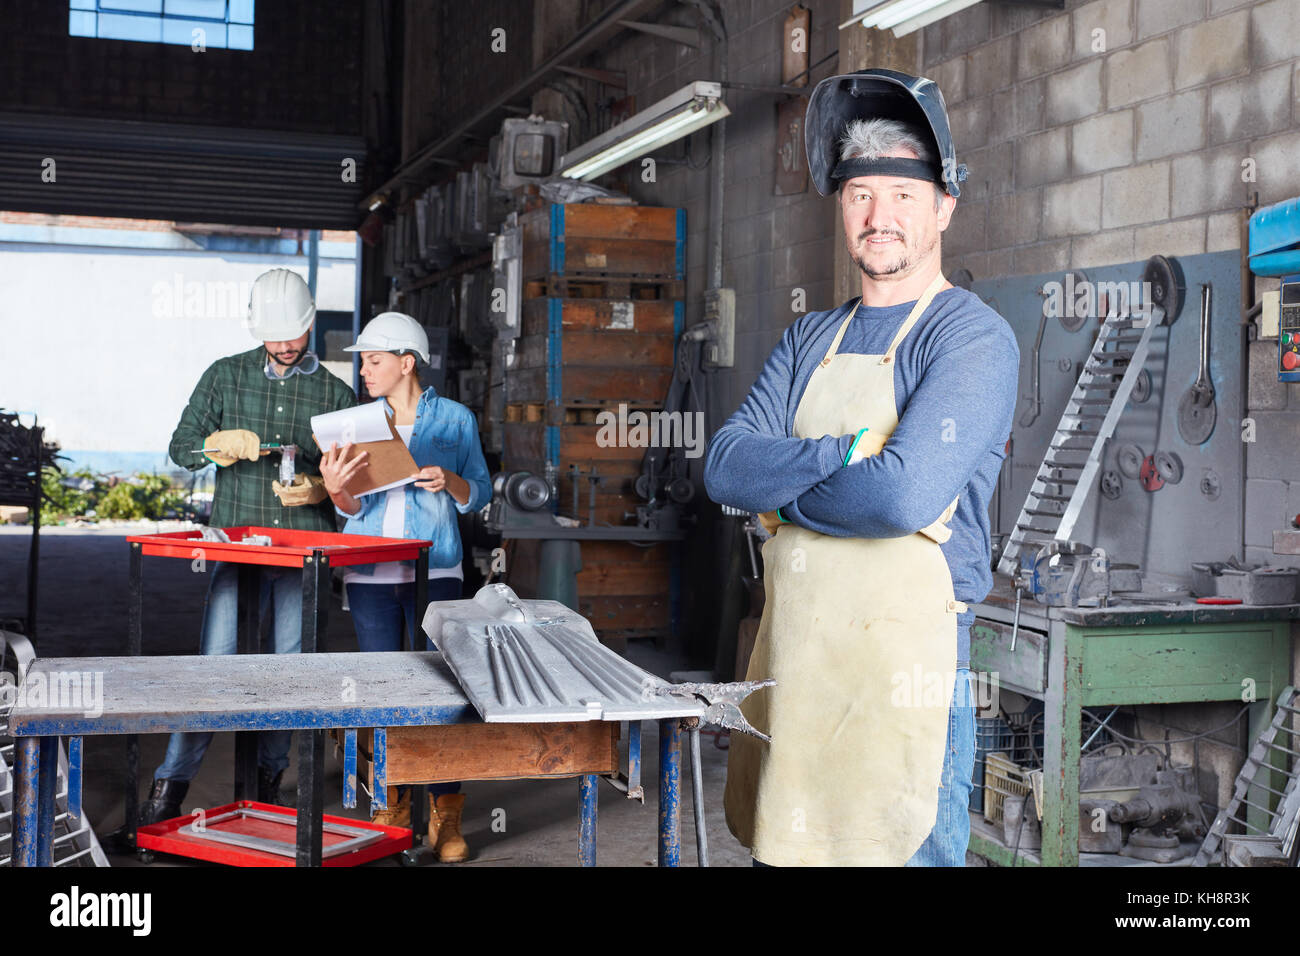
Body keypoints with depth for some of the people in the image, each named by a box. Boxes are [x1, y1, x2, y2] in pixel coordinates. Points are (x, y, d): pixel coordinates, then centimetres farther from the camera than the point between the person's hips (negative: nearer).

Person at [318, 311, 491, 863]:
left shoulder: (455, 419, 3)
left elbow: (480, 495, 7)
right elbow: (354, 509, 4)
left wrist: (450, 481, -14)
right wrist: (336, 487, -18)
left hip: (434, 572, -2)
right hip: (370, 575, 3)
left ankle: (446, 817, 4)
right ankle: (392, 808, 18)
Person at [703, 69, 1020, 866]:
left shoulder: (975, 338, -8)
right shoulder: (811, 338, 13)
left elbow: (905, 495, -22)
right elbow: (725, 466, 0)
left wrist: (782, 489, -7)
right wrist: (844, 453, -14)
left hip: (904, 665, -7)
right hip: (789, 652, 7)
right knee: (776, 846, 17)